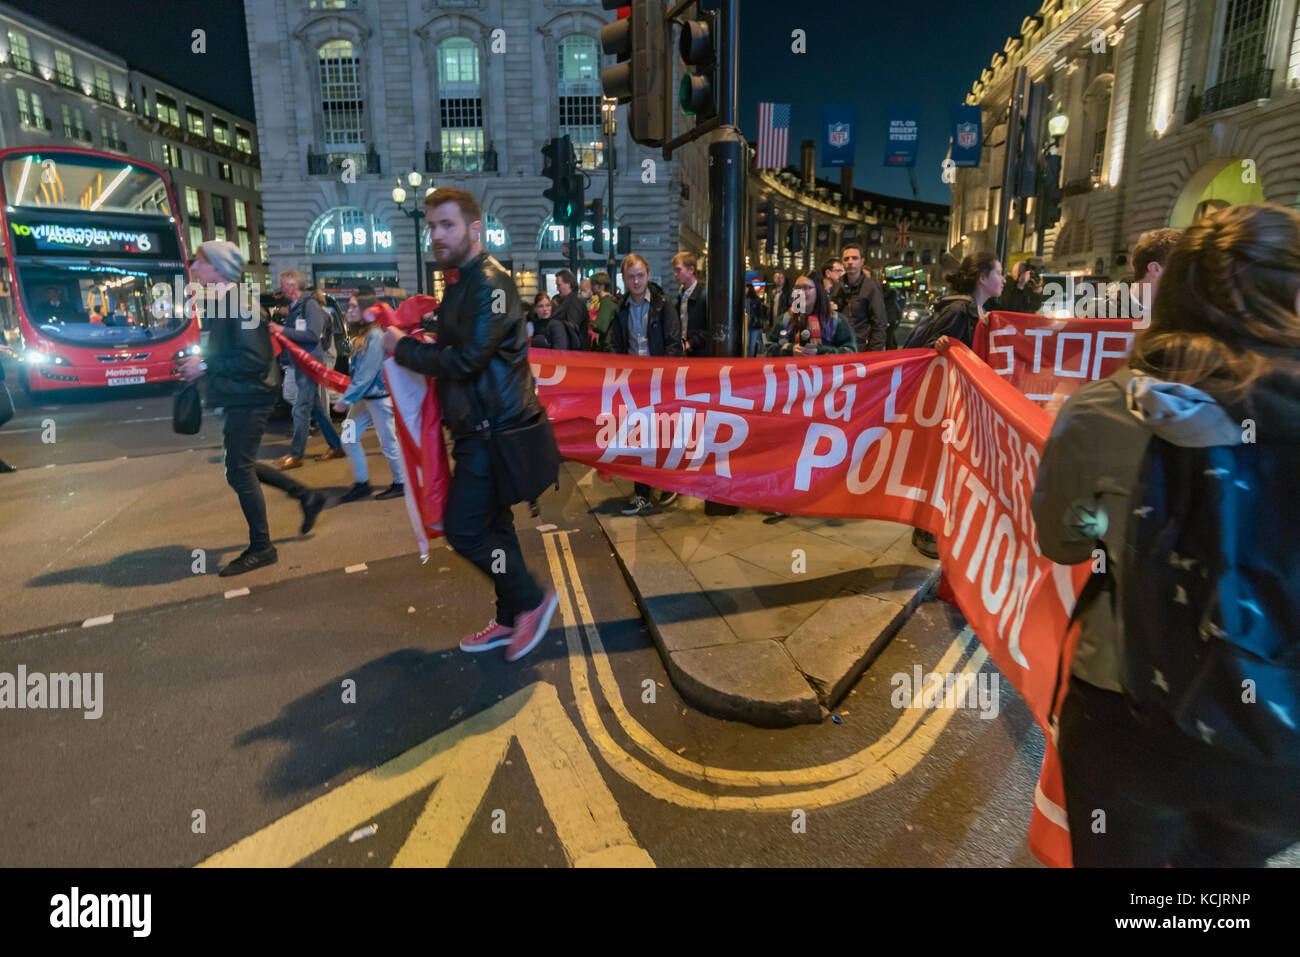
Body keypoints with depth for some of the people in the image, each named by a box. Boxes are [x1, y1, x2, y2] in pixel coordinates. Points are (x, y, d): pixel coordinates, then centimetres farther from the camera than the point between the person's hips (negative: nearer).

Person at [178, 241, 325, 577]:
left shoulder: (239, 305, -18)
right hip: (238, 398, 10)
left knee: (239, 471, -4)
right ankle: (307, 496, 28)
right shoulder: (224, 304, 12)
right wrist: (200, 363, 5)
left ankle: (261, 548, 8)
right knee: (242, 465, 17)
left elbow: (254, 359, -25)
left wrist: (206, 366, -20)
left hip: (248, 399, -10)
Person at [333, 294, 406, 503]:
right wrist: (348, 397, 6)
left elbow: (367, 374, -20)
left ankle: (401, 484, 15)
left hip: (379, 396, -9)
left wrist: (346, 399, -18)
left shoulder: (375, 336, -15)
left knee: (387, 442, 1)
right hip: (363, 396, 9)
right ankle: (361, 483, 18)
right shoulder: (360, 336, 12)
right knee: (349, 438, 7)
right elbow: (357, 372, 13)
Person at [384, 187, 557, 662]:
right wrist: (406, 343, 3)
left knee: (464, 529, -9)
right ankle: (511, 621, 27)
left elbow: (467, 359, -22)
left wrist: (403, 348, -11)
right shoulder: (461, 284, 17)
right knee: (491, 524, 15)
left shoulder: (489, 283, -15)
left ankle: (530, 601, 9)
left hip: (493, 430, -10)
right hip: (480, 427, 10)